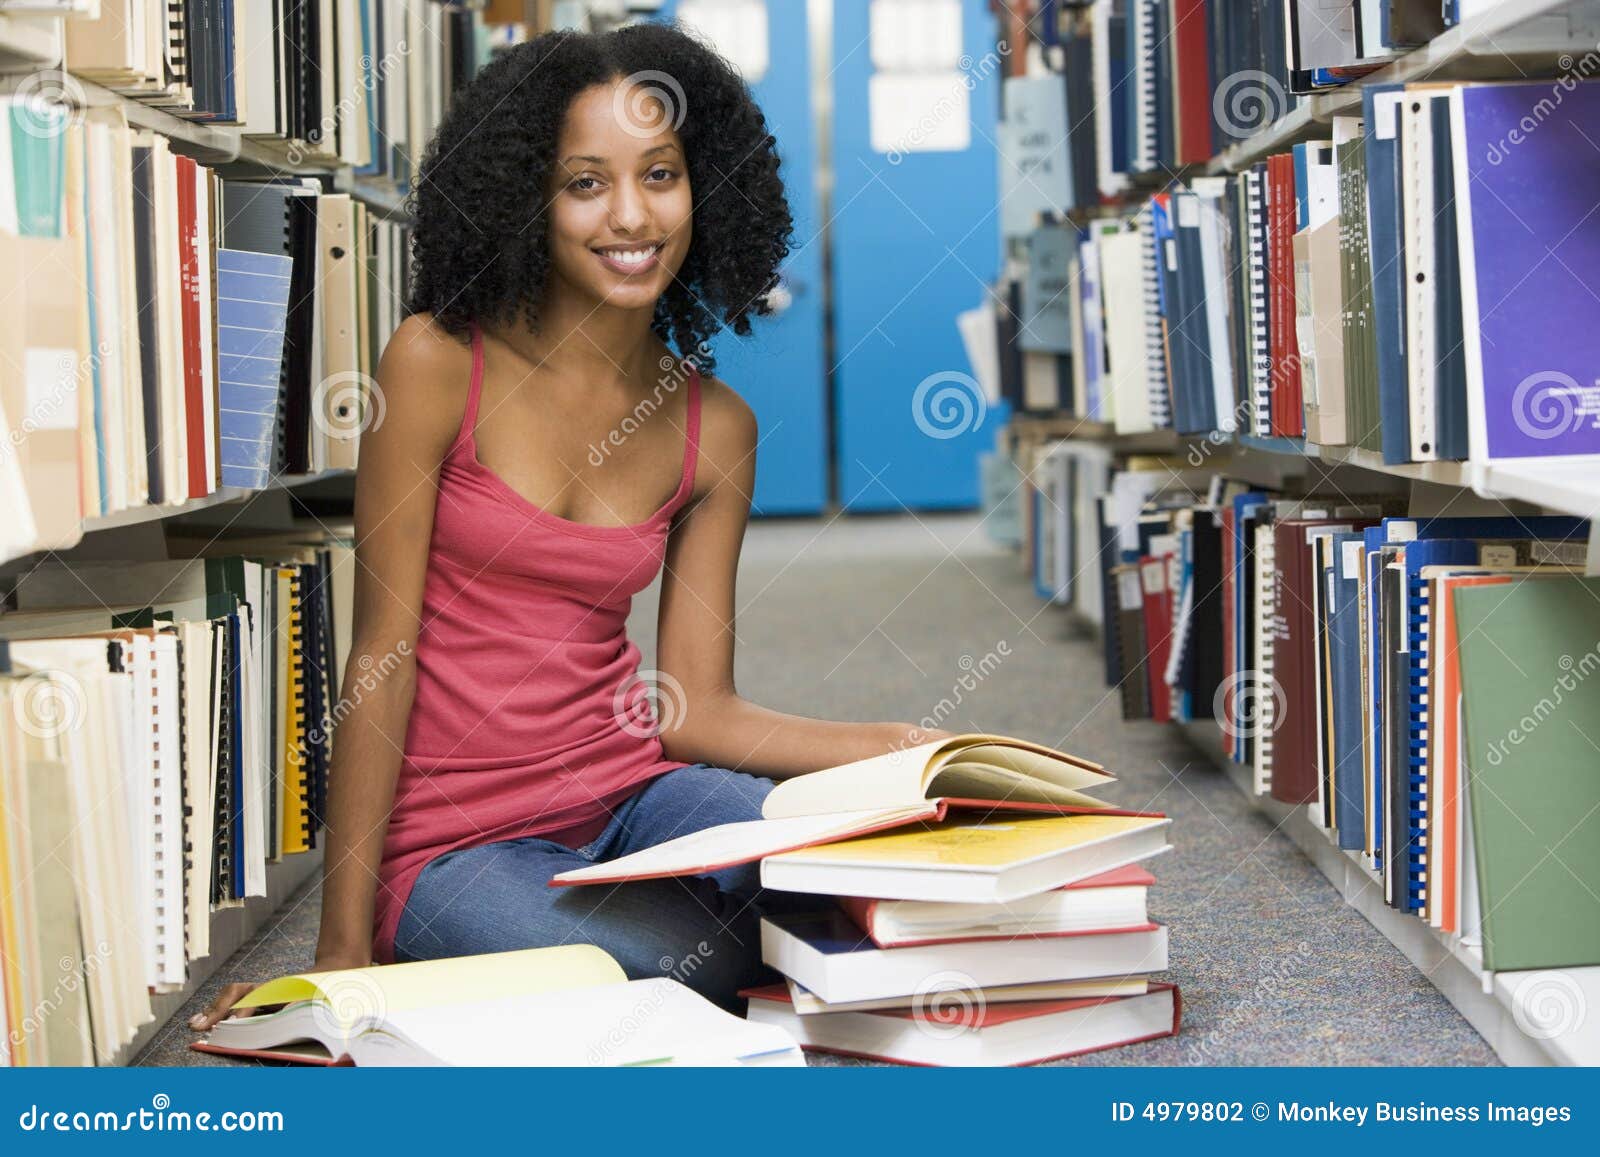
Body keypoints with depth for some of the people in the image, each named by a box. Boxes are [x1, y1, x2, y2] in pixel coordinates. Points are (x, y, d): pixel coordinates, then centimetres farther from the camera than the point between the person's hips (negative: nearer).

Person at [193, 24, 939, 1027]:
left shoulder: (717, 428, 5)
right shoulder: (440, 363, -8)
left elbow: (693, 707, 5)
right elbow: (383, 652, -8)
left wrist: (899, 749, -10)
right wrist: (344, 951, -10)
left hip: (629, 791, 3)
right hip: (453, 838, -3)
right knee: (700, 964, -30)